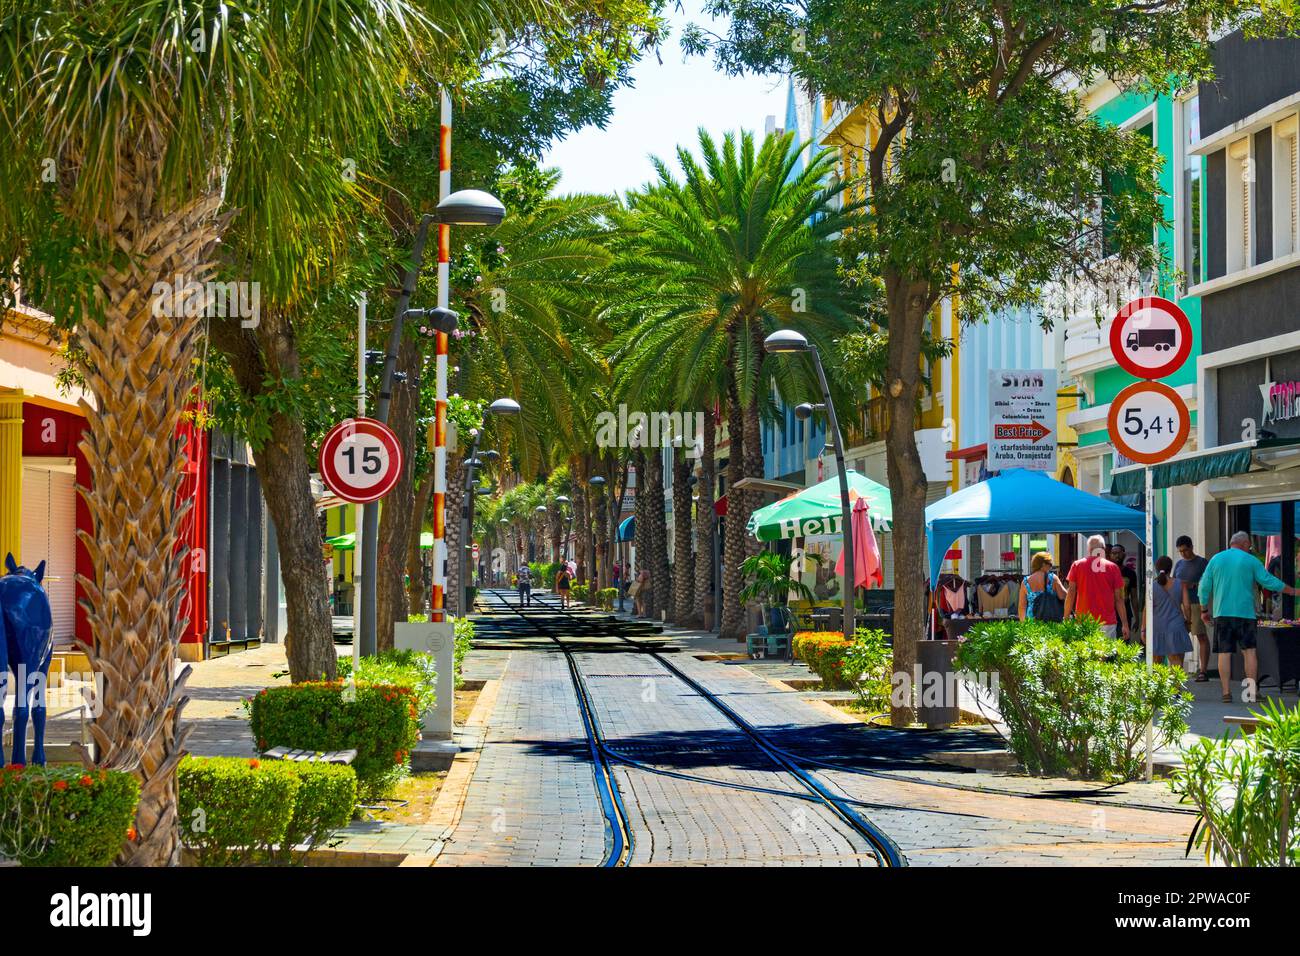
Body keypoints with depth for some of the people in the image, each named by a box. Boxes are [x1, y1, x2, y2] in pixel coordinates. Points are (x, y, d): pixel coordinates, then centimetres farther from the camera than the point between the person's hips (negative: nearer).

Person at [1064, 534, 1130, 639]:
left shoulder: (1077, 565, 4)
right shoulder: (1112, 567, 3)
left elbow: (1071, 593, 3)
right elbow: (1119, 598, 4)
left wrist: (1066, 619, 8)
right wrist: (1125, 624, 9)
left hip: (1083, 621, 0)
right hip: (1107, 622, 0)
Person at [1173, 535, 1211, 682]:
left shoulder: (1203, 562, 2)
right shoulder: (1179, 564, 18)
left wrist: (1194, 585, -15)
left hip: (1197, 604, -5)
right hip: (1181, 605, 5)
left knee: (1202, 636, -6)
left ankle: (1202, 671, -7)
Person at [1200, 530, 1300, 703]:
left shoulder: (1216, 559, 8)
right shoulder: (1251, 560, 2)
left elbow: (1204, 587, 7)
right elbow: (1268, 581, 1)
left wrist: (1204, 610, 16)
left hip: (1221, 613, 2)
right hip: (1245, 612, -2)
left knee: (1224, 653, 2)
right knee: (1249, 651, 2)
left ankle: (1226, 692, -2)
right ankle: (1252, 691, -2)